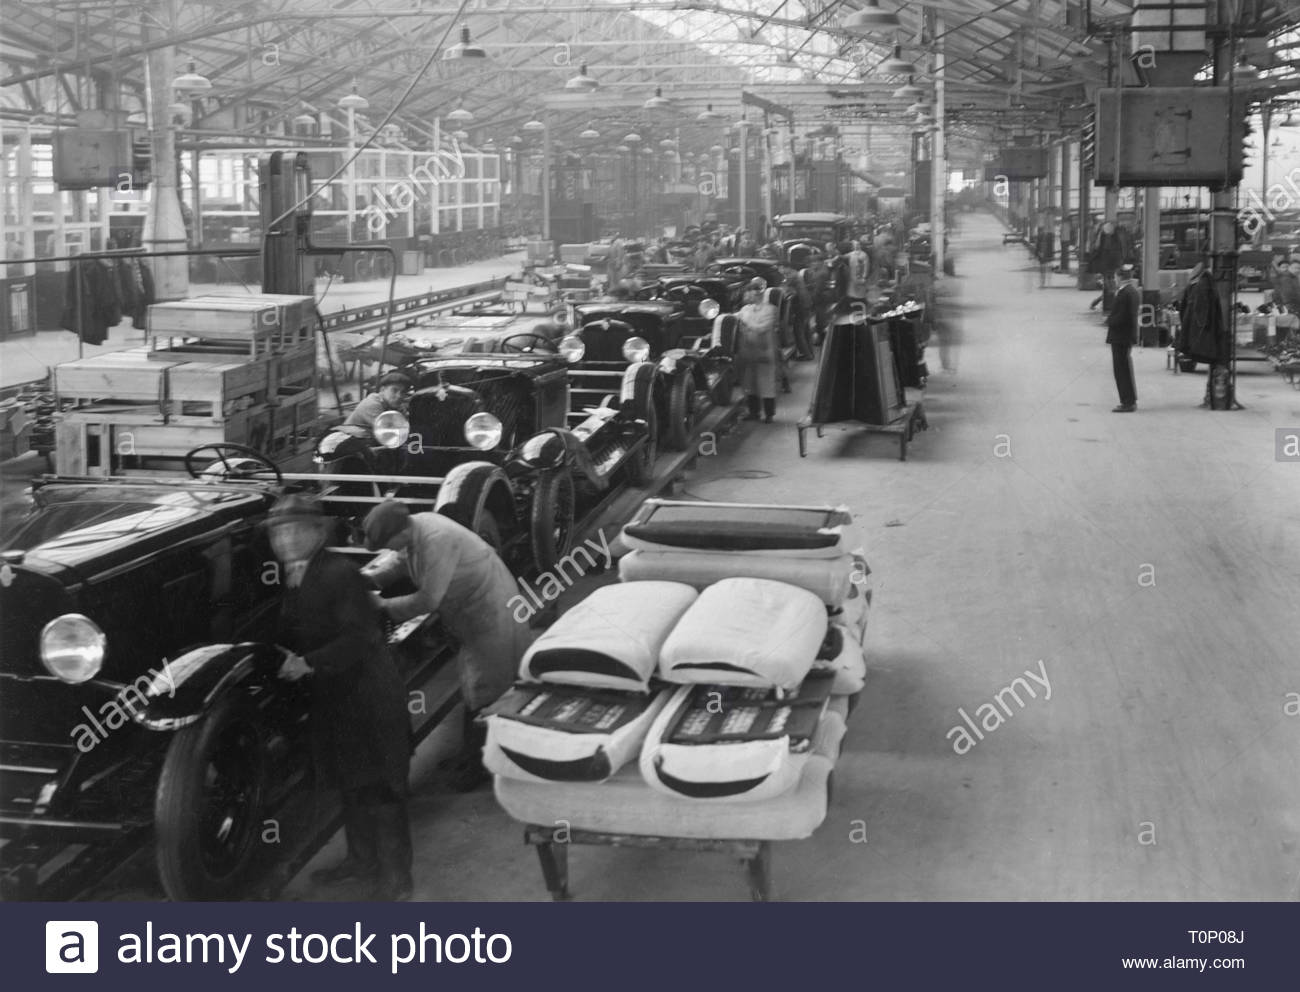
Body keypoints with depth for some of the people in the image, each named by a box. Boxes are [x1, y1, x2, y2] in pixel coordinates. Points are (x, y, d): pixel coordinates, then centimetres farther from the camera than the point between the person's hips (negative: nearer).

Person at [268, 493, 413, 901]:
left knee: (380, 788, -1)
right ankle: (362, 858, 36)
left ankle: (395, 878, 9)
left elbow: (359, 637, -24)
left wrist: (310, 663, -27)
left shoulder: (340, 573, -18)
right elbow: (291, 634, 13)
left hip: (369, 695, -8)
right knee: (349, 783, 20)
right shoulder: (293, 579, 8)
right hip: (332, 697, 8)